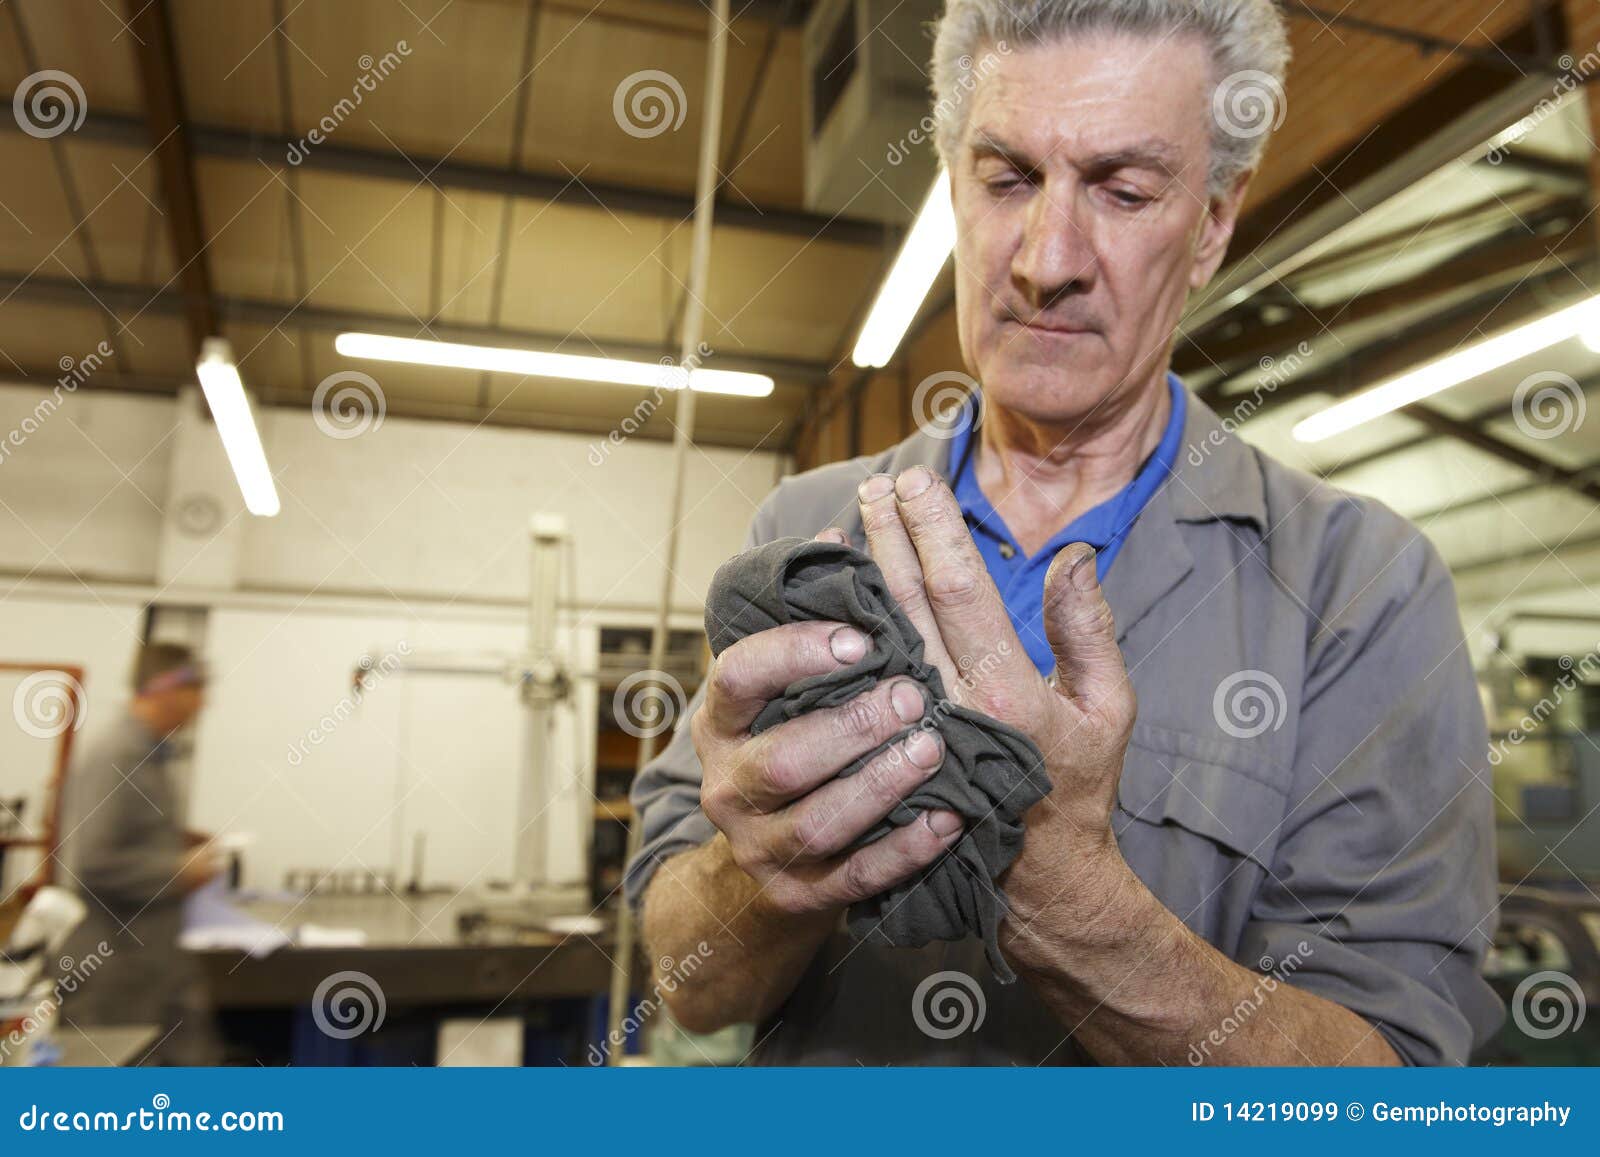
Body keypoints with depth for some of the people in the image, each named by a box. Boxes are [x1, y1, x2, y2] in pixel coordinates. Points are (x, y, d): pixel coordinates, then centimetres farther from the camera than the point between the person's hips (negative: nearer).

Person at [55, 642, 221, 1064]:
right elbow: (92, 865, -25)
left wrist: (177, 842, 8)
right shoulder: (112, 756, -20)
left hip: (156, 957, 9)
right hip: (116, 967, -9)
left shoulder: (148, 754, 10)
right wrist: (182, 871, -18)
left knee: (193, 1061, 11)